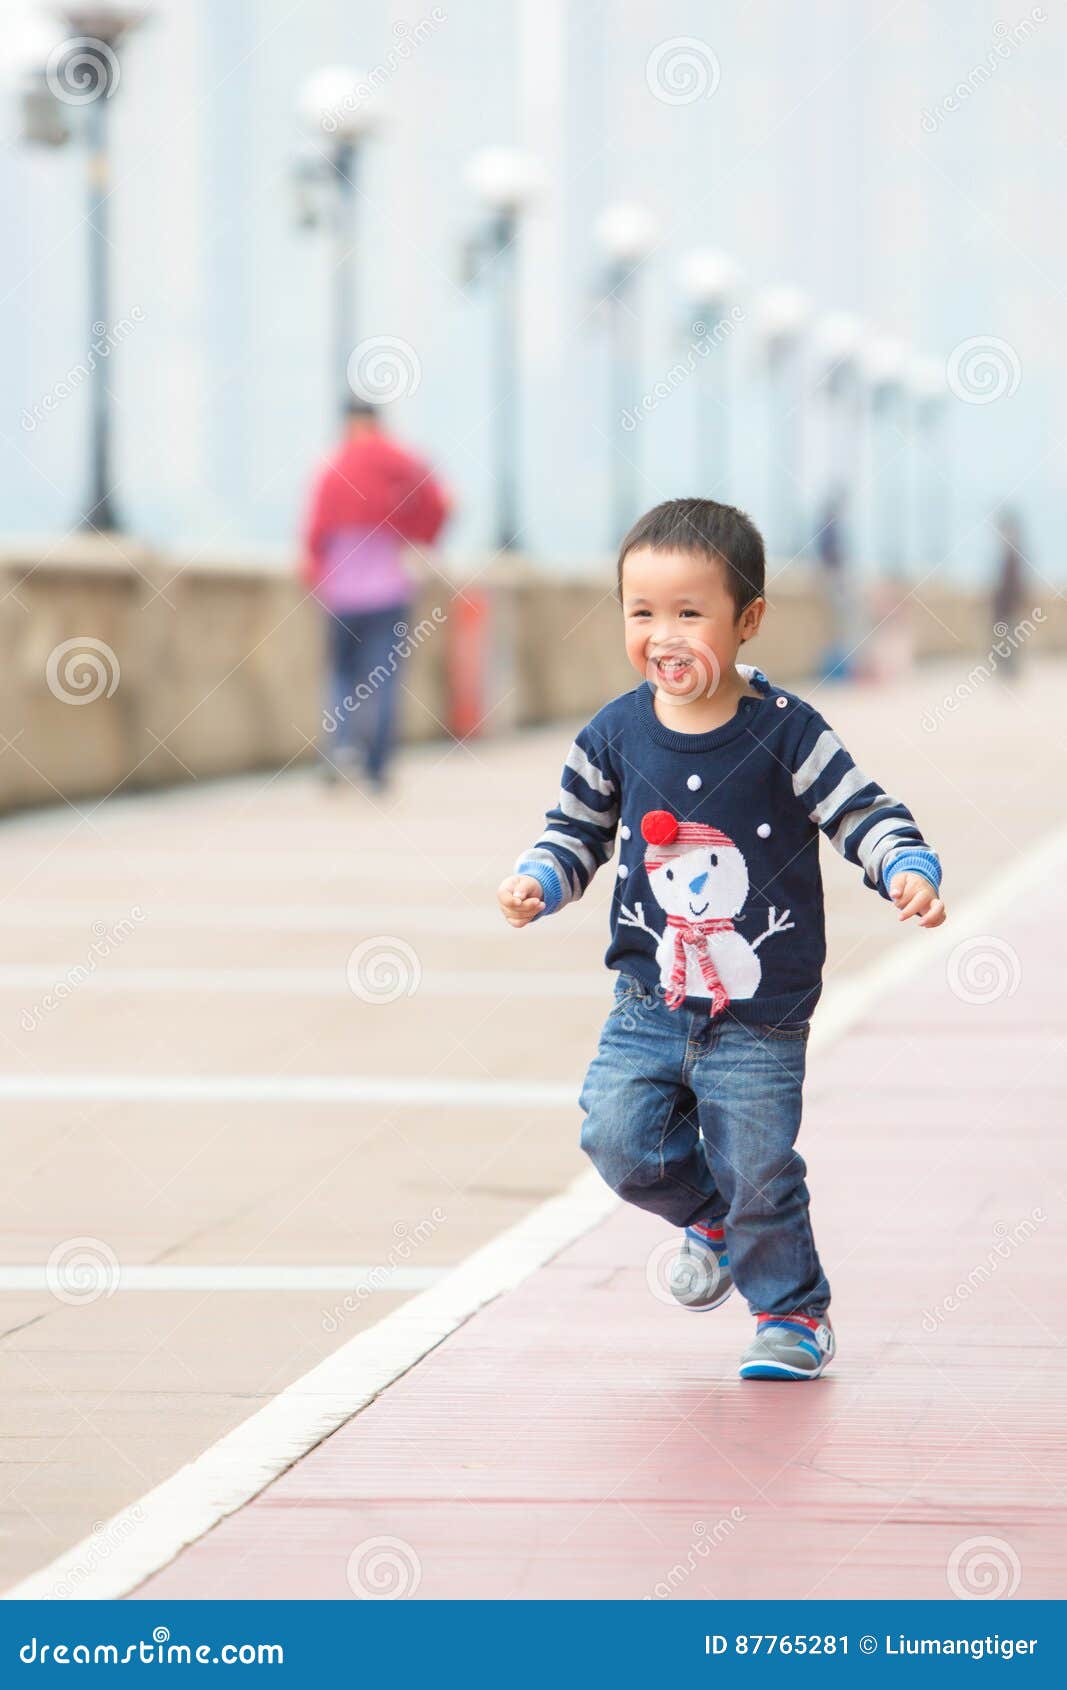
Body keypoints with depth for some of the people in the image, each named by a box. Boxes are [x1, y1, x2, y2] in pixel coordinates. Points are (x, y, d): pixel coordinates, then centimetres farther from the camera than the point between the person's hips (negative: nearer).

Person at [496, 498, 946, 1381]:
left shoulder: (787, 733, -11)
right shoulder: (616, 736, -1)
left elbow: (864, 813, -6)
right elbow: (577, 829, 11)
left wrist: (909, 869, -23)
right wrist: (539, 880, -7)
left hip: (759, 1018, -3)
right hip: (650, 1001, 3)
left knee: (759, 1172, -1)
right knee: (618, 1139, -7)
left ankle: (794, 1312, 24)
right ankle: (710, 1212, 25)